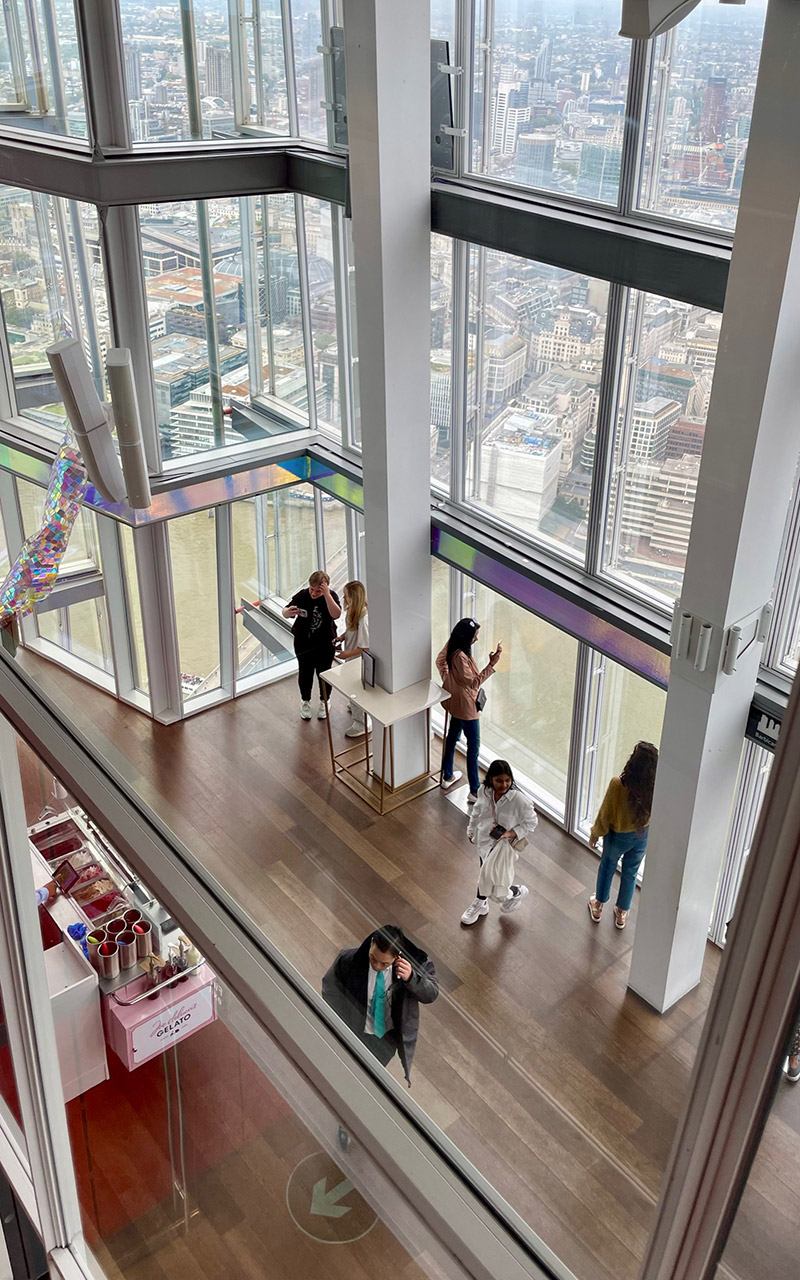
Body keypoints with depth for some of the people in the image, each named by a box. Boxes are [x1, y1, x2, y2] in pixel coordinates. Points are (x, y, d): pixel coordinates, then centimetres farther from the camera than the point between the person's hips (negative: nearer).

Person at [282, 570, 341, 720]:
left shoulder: (331, 596, -15)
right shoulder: (302, 595, -14)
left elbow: (336, 614, -31)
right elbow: (285, 613, -12)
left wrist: (326, 595, -38)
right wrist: (289, 611, -36)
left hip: (325, 644, -1)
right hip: (303, 643, 1)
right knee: (305, 673, 13)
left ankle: (324, 702, 34)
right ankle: (305, 702, 34)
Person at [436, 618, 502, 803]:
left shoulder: (451, 646, -6)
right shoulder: (460, 656, -34)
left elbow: (440, 661, 13)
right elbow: (474, 683, -31)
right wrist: (491, 664, -35)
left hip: (454, 701, 10)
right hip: (466, 706, -10)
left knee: (453, 736, 25)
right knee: (474, 746, 2)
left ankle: (447, 776, 43)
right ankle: (474, 791, 8)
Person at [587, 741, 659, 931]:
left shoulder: (618, 785, -35)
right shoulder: (656, 787, -25)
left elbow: (605, 815, -20)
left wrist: (595, 834, -3)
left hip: (618, 836, -2)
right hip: (642, 836, 2)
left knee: (607, 866, 27)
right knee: (630, 873, 26)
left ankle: (598, 907, 47)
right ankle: (622, 914, 45)